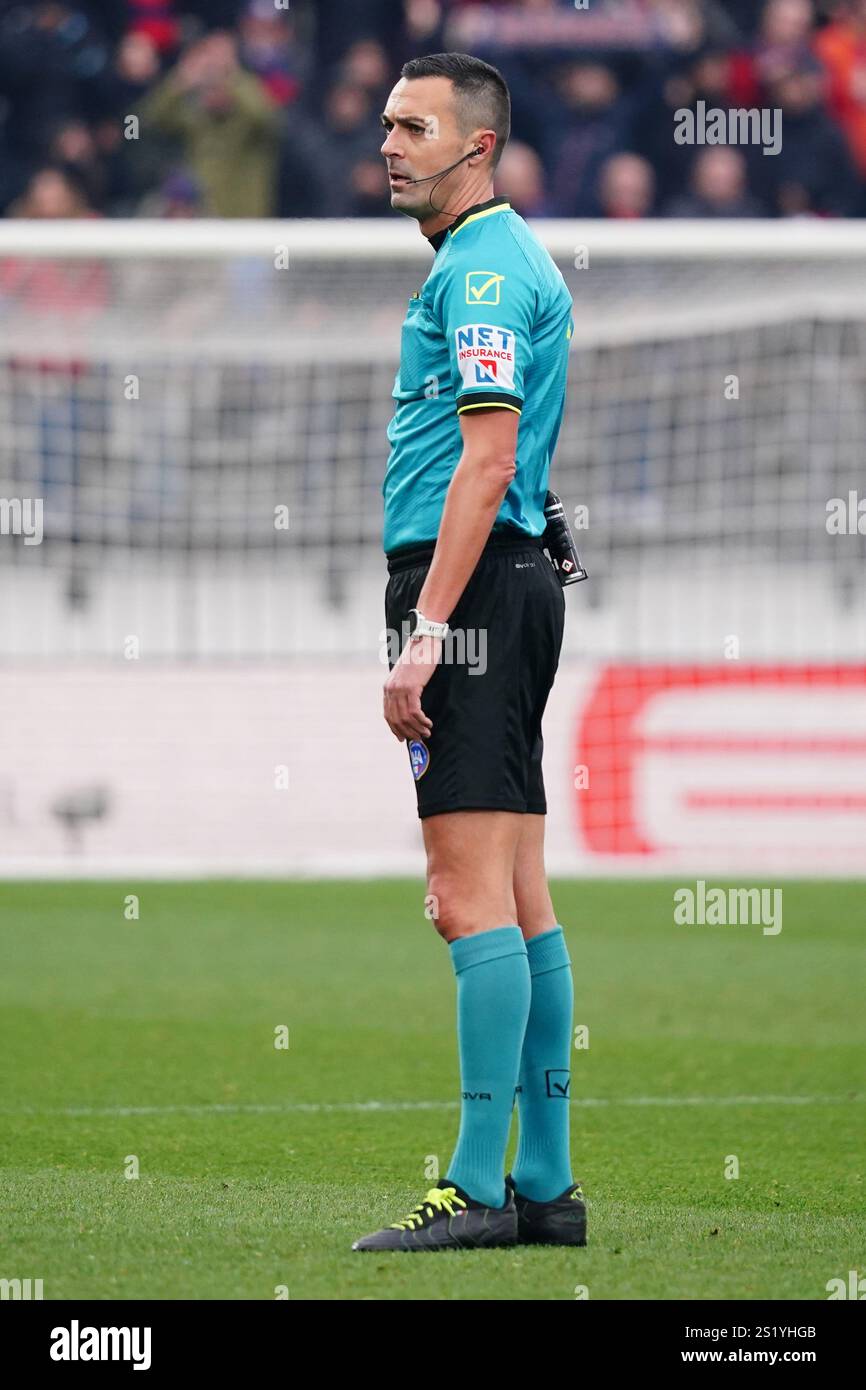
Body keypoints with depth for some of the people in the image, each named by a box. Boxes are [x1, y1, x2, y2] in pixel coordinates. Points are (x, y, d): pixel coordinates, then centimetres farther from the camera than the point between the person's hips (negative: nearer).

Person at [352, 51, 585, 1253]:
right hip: (510, 582, 11)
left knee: (473, 896, -12)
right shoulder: (507, 259, 21)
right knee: (516, 896, 9)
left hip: (469, 585, -11)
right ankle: (545, 1184, 10)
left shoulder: (482, 267, -11)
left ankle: (479, 1189, -15)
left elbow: (485, 462, -20)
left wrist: (425, 633, -23)